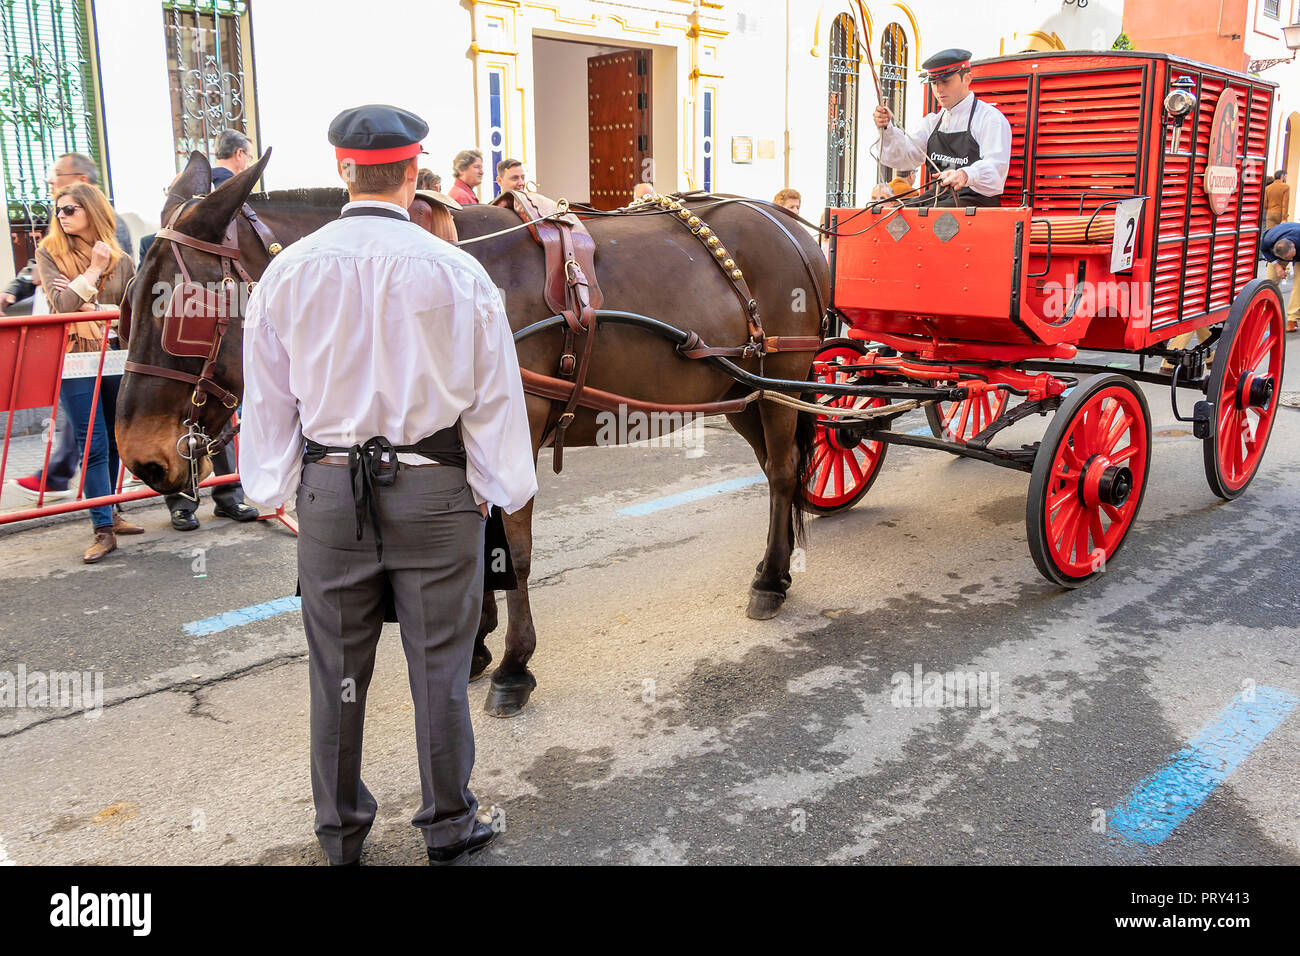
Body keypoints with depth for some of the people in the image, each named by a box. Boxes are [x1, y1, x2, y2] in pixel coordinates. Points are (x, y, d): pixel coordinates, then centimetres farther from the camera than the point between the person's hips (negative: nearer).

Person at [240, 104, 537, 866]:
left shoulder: (290, 270, -2)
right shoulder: (458, 272, -9)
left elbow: (267, 395, 5)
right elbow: (493, 393, -3)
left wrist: (276, 488, 15)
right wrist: (500, 486, 7)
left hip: (330, 489, 2)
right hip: (435, 490, -2)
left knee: (337, 670, 14)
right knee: (439, 668, 10)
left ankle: (341, 831, 30)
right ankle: (449, 828, 24)